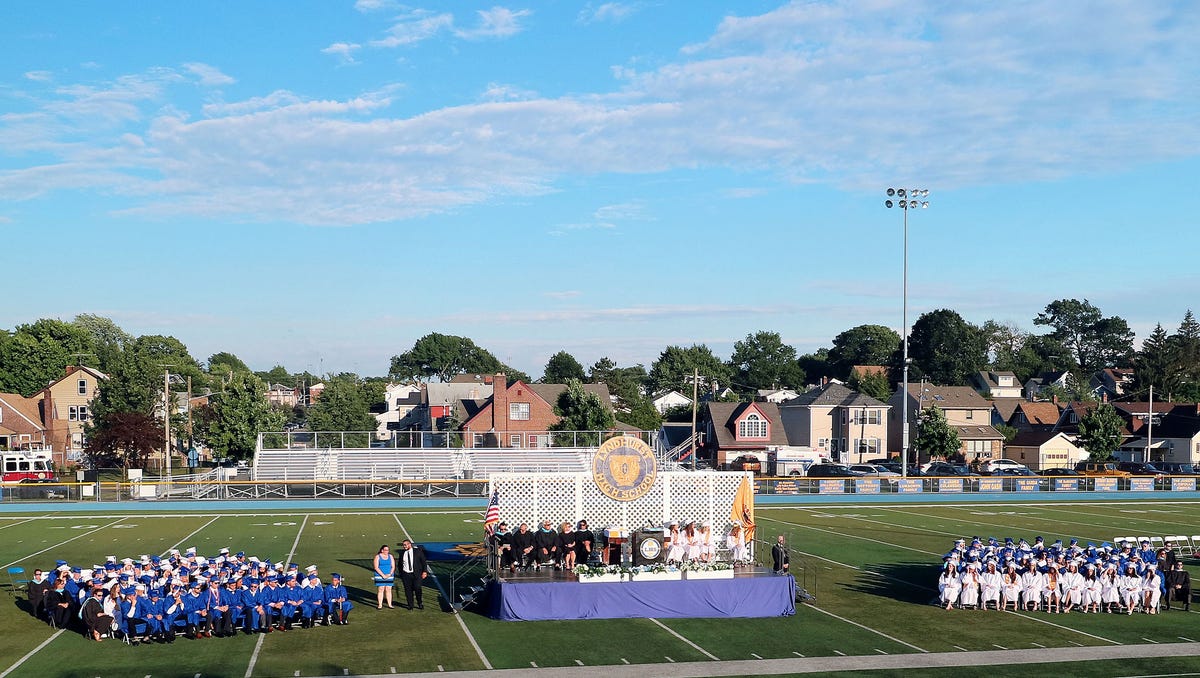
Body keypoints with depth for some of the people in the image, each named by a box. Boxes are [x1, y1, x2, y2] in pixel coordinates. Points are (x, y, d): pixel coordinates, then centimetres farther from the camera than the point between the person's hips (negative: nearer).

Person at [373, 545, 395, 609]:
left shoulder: (390, 556, 10)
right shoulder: (377, 557, -1)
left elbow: (393, 567, 7)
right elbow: (376, 567, -8)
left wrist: (390, 574, -9)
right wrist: (383, 575, -14)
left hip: (389, 576, 3)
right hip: (380, 576, -3)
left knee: (388, 590, 3)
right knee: (380, 590, -6)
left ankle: (389, 604, 6)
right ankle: (380, 605, -4)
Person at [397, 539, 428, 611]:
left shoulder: (417, 551, 2)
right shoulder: (402, 553, 9)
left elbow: (423, 561, 3)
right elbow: (400, 565, 16)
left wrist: (424, 572, -4)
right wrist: (401, 575, 12)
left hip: (416, 574, -3)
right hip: (406, 574, 3)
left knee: (417, 588, -9)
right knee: (408, 590, 1)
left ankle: (420, 603, 11)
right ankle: (410, 605, 13)